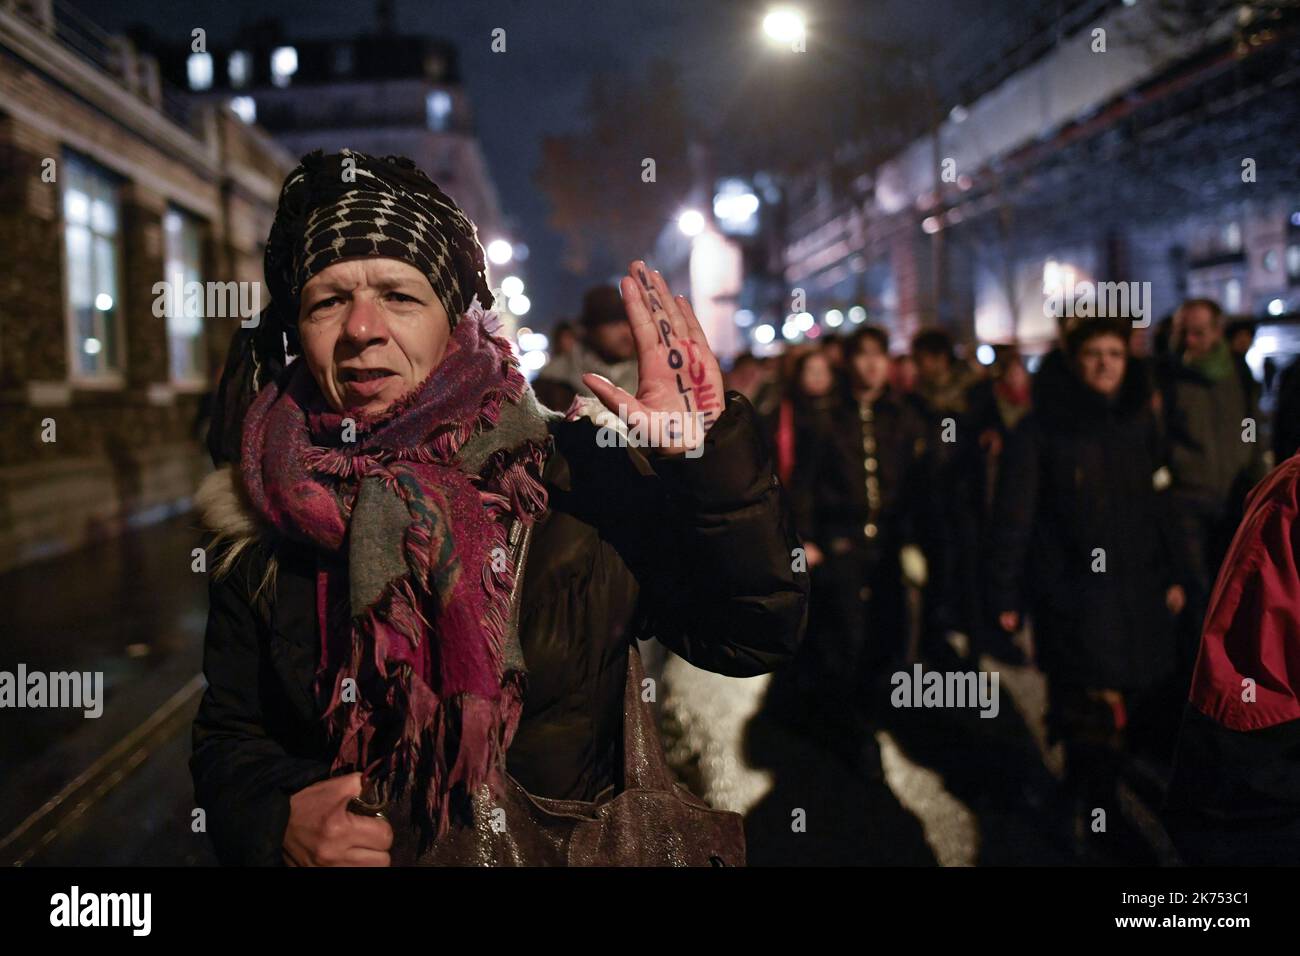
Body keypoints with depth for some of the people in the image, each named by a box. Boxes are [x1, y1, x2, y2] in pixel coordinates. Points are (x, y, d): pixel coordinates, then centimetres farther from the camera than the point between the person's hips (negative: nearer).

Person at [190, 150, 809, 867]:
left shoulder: (574, 473, -6)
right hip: (341, 857, 2)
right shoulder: (264, 519, 1)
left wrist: (711, 455, -20)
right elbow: (227, 734, 9)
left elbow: (756, 636, -7)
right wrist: (277, 818, -11)